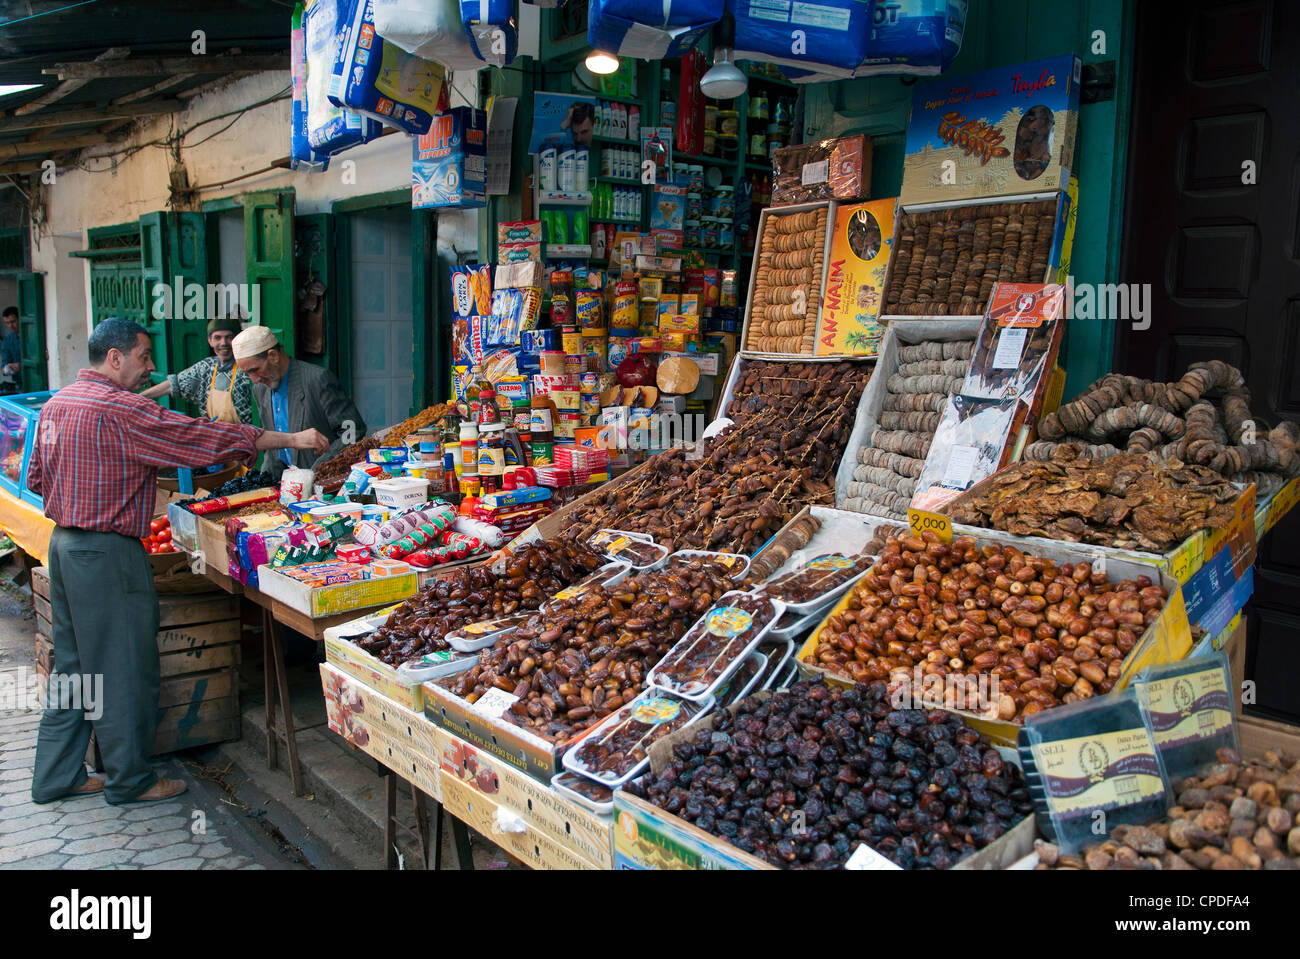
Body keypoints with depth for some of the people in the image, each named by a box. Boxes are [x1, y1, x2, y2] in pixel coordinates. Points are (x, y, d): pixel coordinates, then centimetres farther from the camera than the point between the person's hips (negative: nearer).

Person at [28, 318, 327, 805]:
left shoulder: (56, 403, 11)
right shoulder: (120, 410, -18)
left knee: (73, 668, 18)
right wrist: (291, 439, -16)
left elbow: (37, 478, 18)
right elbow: (203, 438, -20)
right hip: (107, 552, -10)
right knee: (125, 670, 3)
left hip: (63, 541, 10)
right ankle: (129, 779, 15)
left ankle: (57, 777, 27)